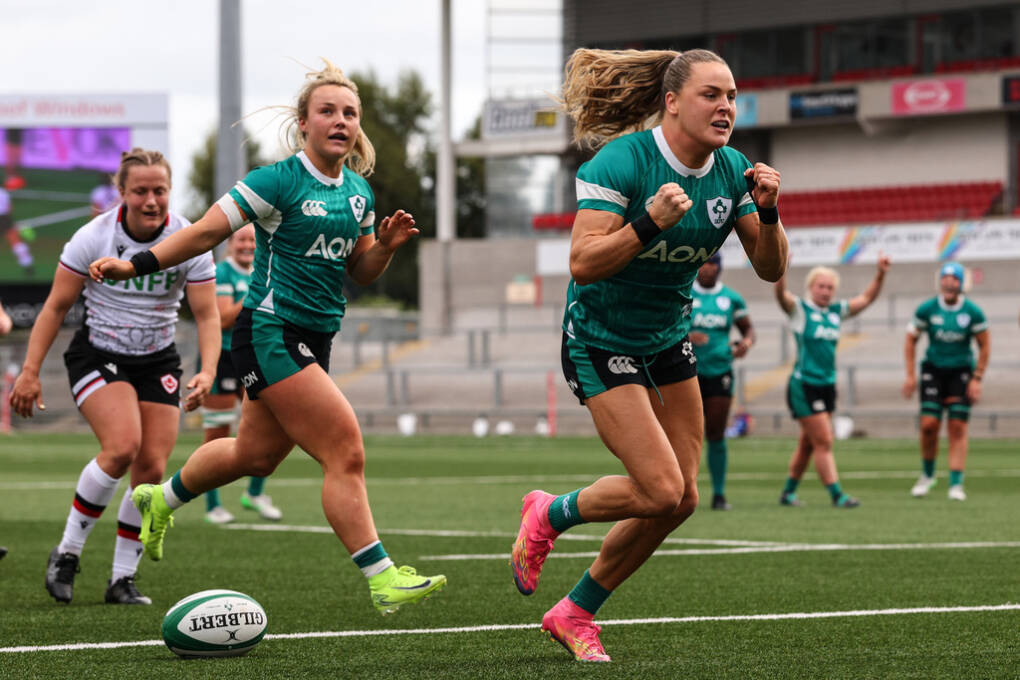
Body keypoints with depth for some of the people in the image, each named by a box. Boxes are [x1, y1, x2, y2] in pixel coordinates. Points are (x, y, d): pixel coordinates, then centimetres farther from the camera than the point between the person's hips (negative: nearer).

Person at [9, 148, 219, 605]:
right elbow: (56, 306, -6)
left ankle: (123, 579, 7)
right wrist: (30, 371, -11)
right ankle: (67, 553, -9)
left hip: (158, 361, 3)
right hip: (97, 357, -3)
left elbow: (207, 315, -8)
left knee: (152, 468, -8)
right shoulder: (94, 237, -13)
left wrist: (207, 372, -25)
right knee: (122, 446, -26)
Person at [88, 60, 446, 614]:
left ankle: (162, 500, 46)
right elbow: (206, 233, -10)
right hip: (270, 334, -9)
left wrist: (385, 244, -3)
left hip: (313, 340, 9)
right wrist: (136, 265, -18)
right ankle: (381, 578, -13)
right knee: (346, 451, -15)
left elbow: (360, 272, 18)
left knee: (255, 455, 22)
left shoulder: (359, 191, 10)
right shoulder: (279, 181, -12)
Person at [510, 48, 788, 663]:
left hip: (670, 336, 7)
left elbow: (771, 268, -2)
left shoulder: (733, 170, -4)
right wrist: (650, 223, -40)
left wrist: (767, 211, -21)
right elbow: (583, 263, -28)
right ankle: (549, 515, 13)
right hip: (601, 339, -7)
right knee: (660, 490, -16)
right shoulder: (622, 161, -22)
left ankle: (575, 613, 20)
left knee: (682, 499, 3)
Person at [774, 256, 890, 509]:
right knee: (823, 441, -9)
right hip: (804, 386, -7)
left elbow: (867, 298, 16)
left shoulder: (837, 311, 12)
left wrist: (880, 274, 3)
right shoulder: (799, 308, -5)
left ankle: (788, 492, 24)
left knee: (808, 444, 12)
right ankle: (837, 495, -8)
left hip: (827, 385, 7)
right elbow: (781, 295, -22)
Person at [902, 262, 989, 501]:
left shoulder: (973, 312, -7)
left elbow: (985, 346, 2)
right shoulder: (926, 309, -6)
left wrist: (977, 379, -4)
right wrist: (910, 375, -1)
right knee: (929, 424, -11)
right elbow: (911, 340, 5)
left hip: (961, 371, 0)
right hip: (933, 370, 0)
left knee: (958, 428, -7)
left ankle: (956, 485, -4)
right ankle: (927, 475, 12)